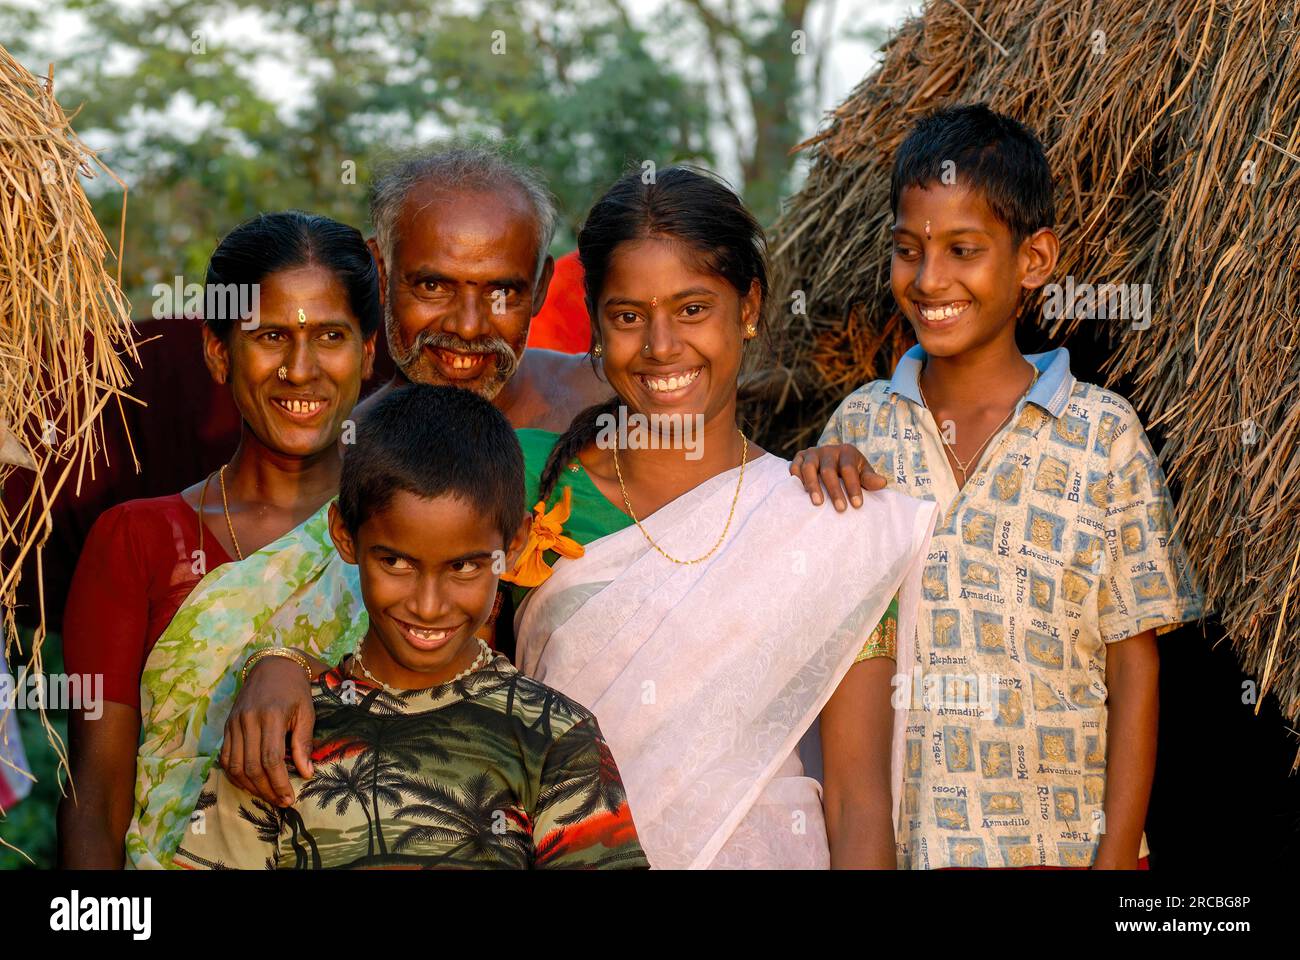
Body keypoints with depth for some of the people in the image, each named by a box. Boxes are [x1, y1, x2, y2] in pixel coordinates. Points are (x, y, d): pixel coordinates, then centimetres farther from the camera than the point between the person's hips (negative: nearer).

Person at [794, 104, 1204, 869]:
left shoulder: (1103, 434, -5)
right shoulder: (861, 424, 2)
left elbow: (1133, 665, -2)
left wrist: (1118, 855, -7)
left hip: (1057, 841, -2)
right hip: (891, 838, 2)